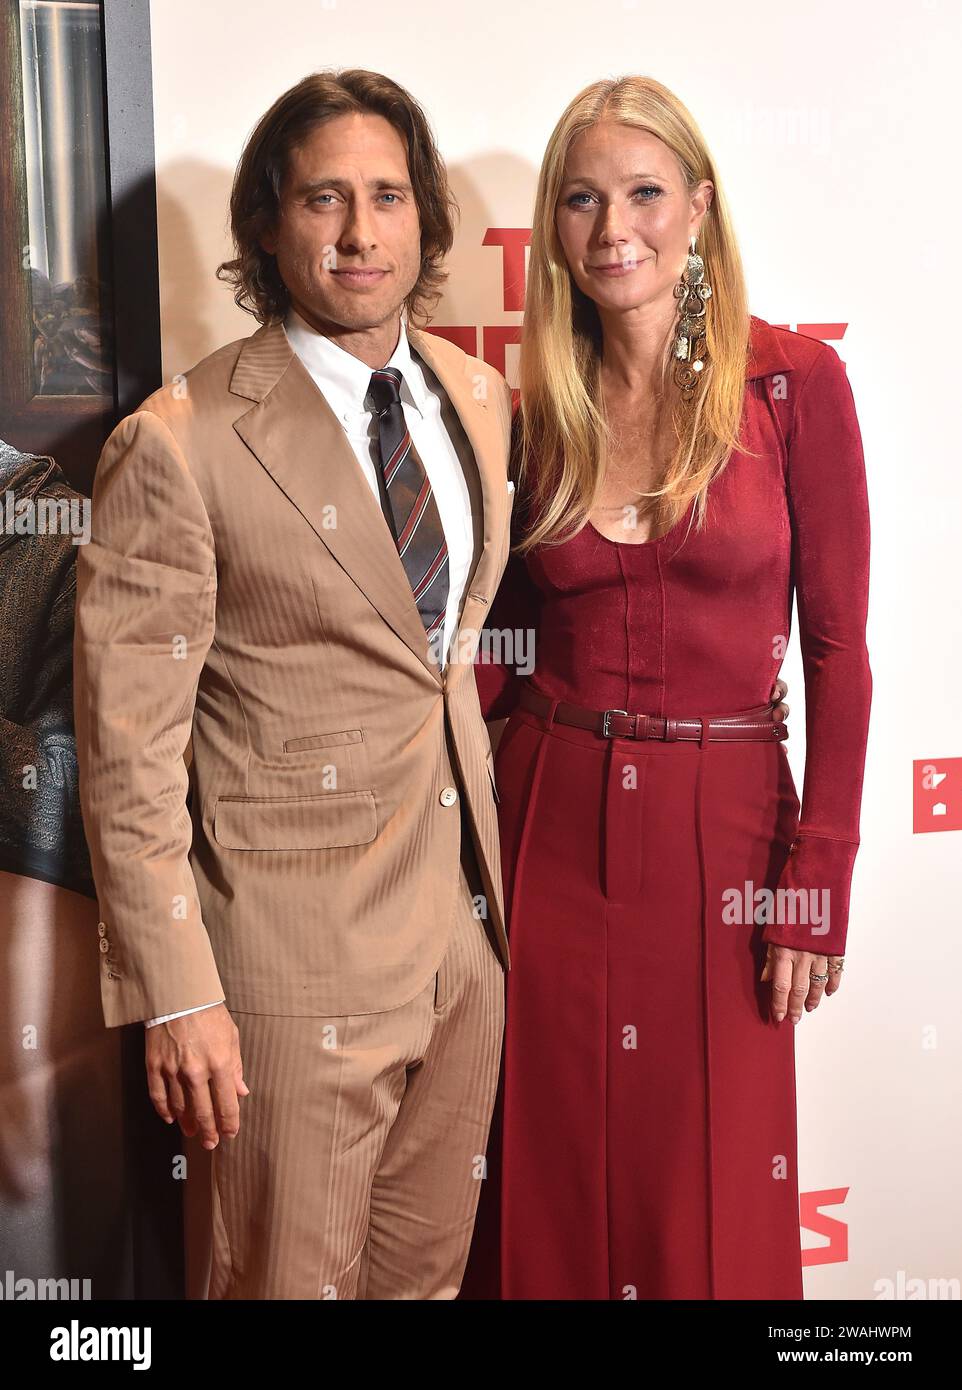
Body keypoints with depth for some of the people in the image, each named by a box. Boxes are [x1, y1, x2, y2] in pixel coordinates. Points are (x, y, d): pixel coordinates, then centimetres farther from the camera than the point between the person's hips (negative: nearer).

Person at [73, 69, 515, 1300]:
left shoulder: (478, 396, 5)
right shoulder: (179, 444, -15)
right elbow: (127, 748, -14)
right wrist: (175, 996, -16)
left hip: (469, 920, 6)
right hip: (303, 947, -6)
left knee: (429, 1263, 22)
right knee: (295, 1273, 12)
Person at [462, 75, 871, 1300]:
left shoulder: (794, 380, -5)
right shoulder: (537, 412, 4)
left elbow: (835, 647, -5)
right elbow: (499, 638, 9)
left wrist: (816, 882, -8)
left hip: (722, 824, -2)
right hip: (554, 826, 2)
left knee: (714, 1196, 10)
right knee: (554, 1182, 13)